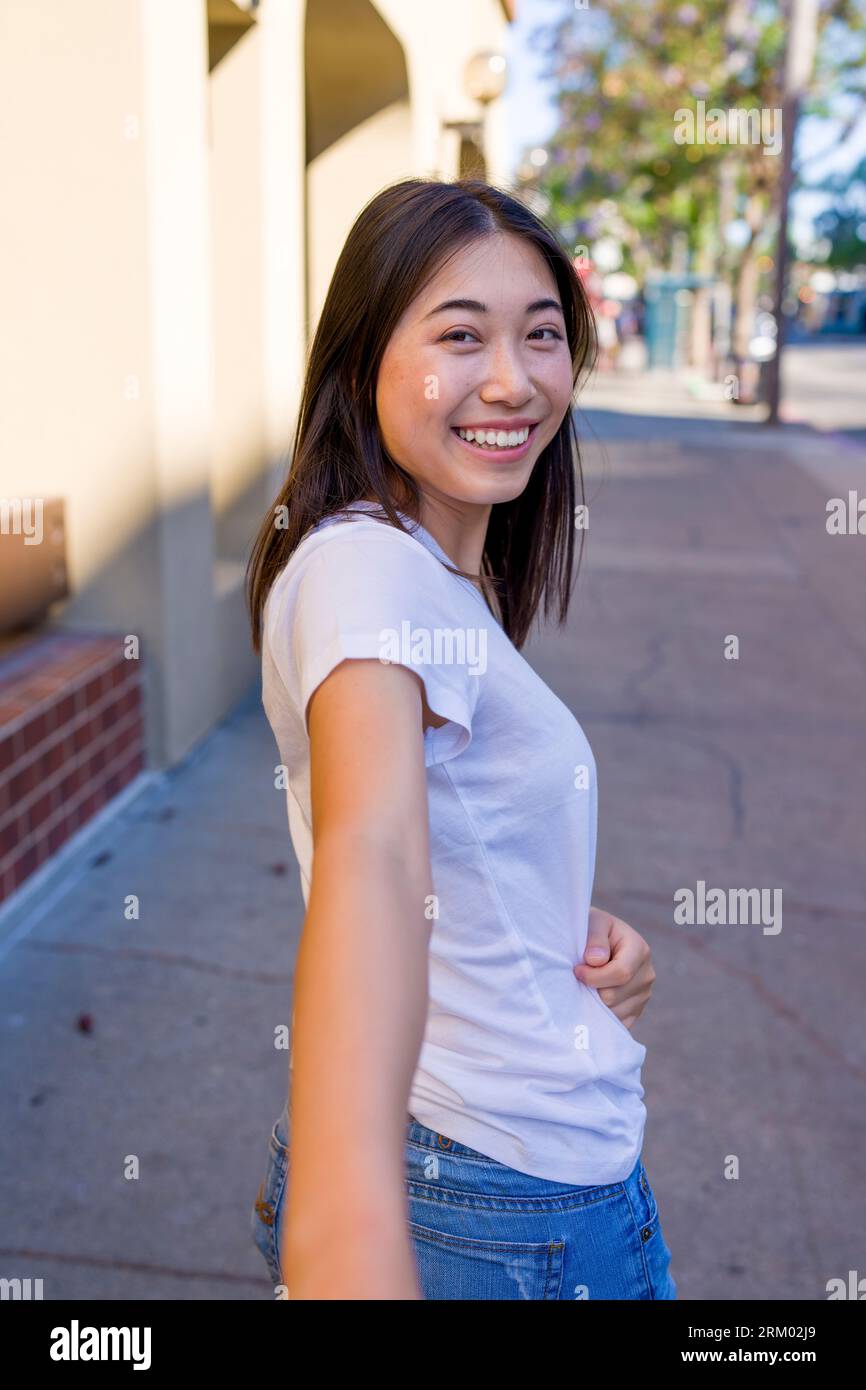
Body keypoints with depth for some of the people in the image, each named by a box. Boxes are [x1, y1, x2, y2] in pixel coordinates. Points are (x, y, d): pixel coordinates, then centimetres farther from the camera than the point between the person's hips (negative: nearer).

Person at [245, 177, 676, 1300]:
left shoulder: (448, 578, 7)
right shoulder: (366, 567, -21)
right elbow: (370, 851, -41)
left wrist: (589, 931, -5)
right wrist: (345, 1223, -56)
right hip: (493, 1207, -9)